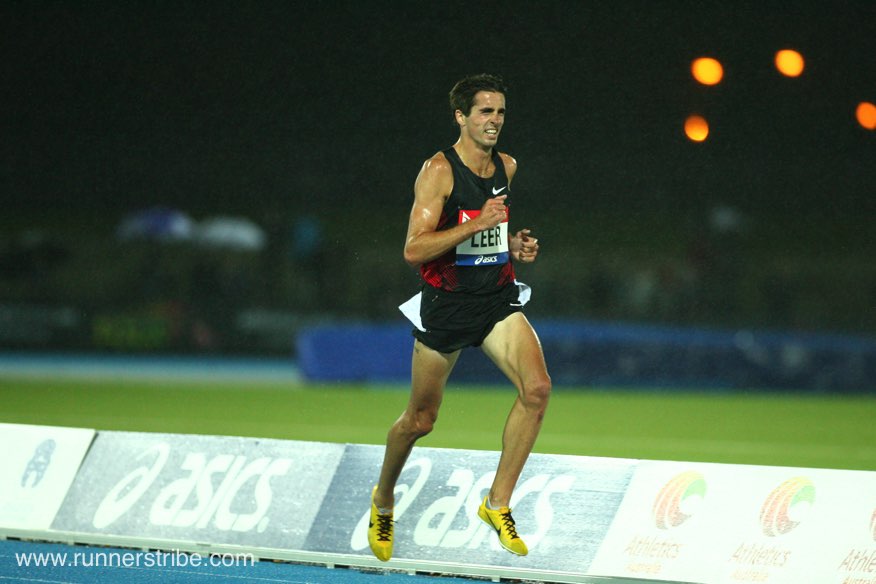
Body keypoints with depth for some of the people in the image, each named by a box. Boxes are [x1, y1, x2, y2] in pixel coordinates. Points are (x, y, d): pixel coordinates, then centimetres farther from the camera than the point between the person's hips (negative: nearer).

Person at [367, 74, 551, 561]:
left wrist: (514, 245, 5)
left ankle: (498, 503, -10)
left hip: (498, 298, 5)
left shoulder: (507, 167, 7)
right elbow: (414, 250, -20)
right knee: (421, 420, 7)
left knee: (537, 388, -20)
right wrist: (477, 224, -29)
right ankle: (384, 499, 36)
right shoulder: (439, 171, -13)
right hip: (447, 304, -5)